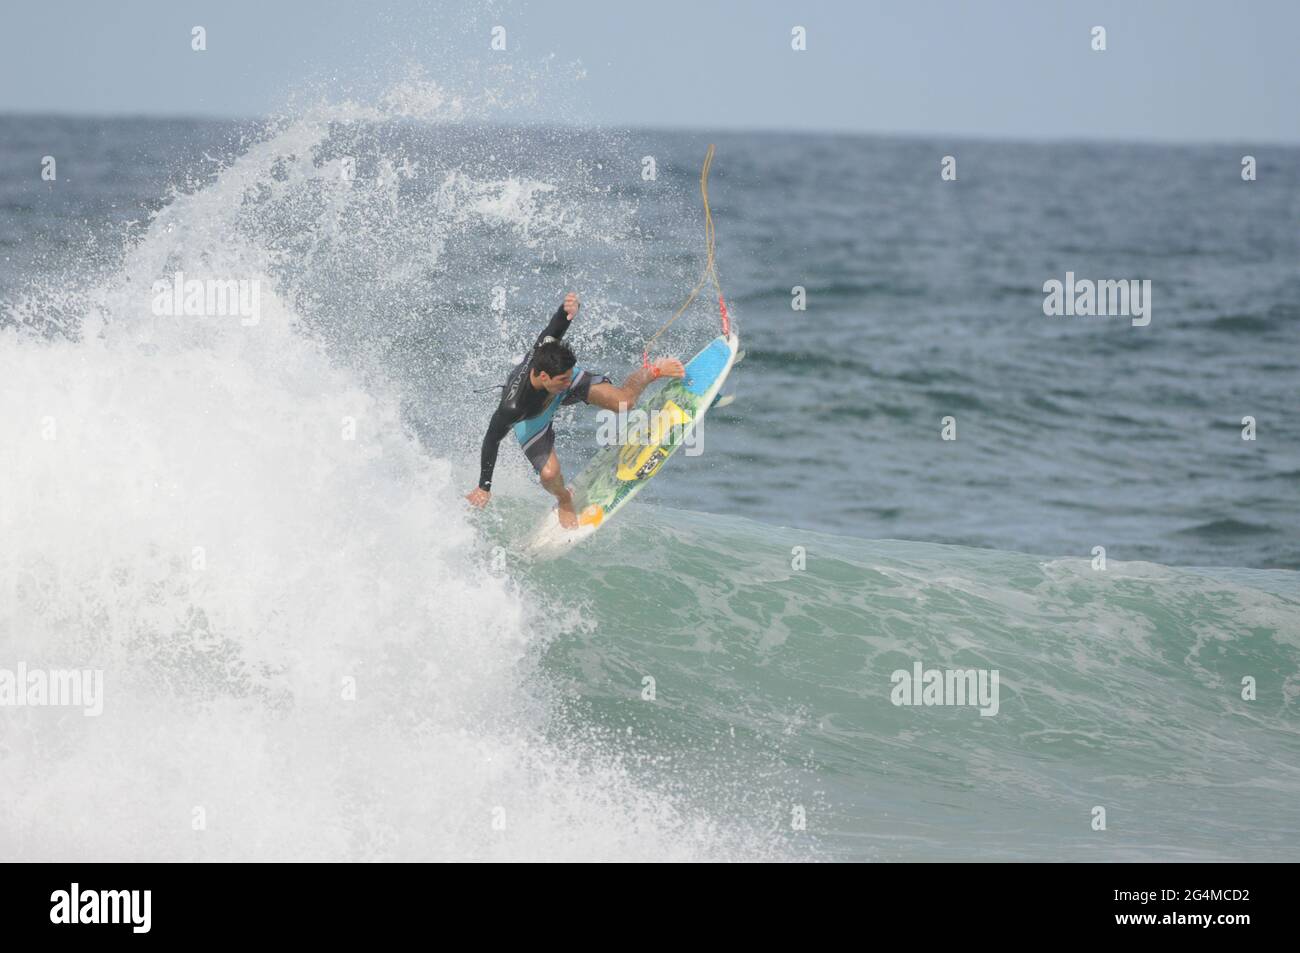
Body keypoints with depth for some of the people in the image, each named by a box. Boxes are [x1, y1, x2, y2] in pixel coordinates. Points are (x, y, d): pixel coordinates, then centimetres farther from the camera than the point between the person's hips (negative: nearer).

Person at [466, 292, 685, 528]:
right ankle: (564, 500, 26)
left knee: (623, 401, -12)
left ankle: (653, 371, 24)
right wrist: (484, 487, -25)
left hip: (557, 391, 2)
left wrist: (568, 309, -54)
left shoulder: (545, 349, -42)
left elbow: (557, 323, -27)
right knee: (550, 474, -14)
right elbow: (492, 440, -33)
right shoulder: (513, 407, -48)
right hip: (531, 420, -2)